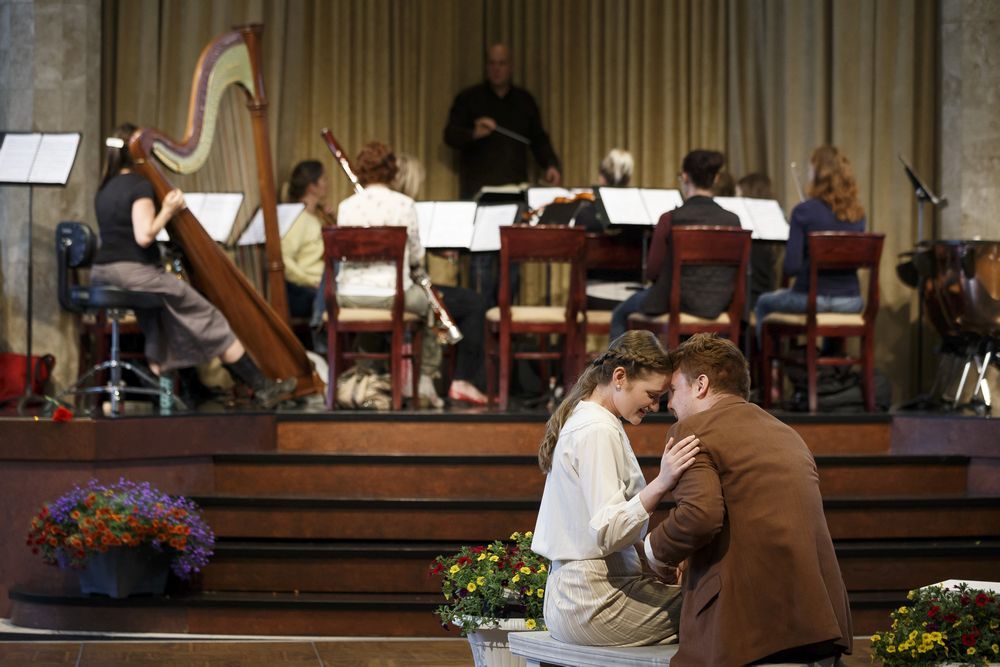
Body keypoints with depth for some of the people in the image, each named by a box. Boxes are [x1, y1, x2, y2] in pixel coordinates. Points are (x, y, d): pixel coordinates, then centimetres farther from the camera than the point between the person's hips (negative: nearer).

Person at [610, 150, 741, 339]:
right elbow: (735, 271, 5)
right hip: (718, 308, 5)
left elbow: (652, 272, -10)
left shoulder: (670, 219, -16)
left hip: (677, 303, -5)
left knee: (620, 315, 27)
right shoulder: (733, 221, -6)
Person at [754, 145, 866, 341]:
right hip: (850, 302, 4)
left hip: (811, 299, -4)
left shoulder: (804, 211, -15)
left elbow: (791, 267, -17)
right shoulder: (857, 214, 0)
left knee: (763, 303, 28)